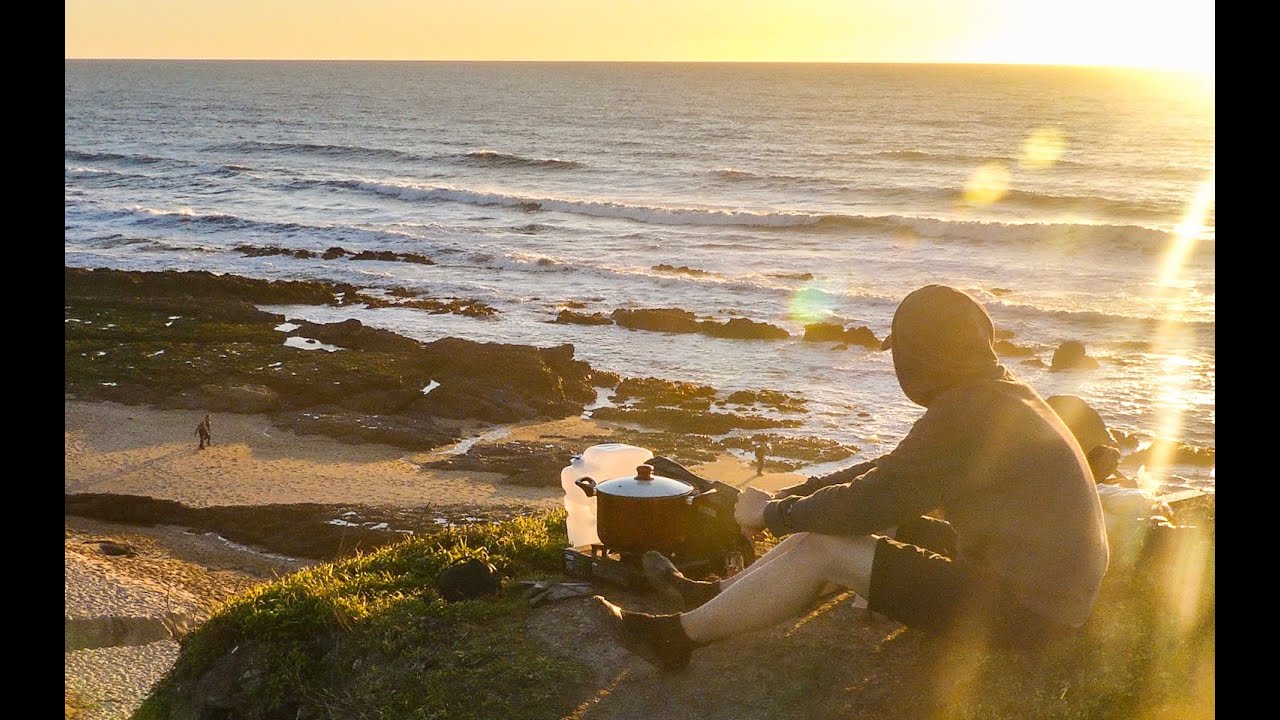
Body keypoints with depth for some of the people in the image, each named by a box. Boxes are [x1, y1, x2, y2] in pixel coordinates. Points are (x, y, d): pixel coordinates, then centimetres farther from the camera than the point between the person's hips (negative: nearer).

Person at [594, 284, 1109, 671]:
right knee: (835, 526, 9)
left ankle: (679, 635, 1)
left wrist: (772, 513, -4)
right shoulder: (999, 394, 10)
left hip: (1018, 607, -10)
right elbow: (891, 476, 15)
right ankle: (716, 595, 16)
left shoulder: (964, 415, -22)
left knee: (826, 550, -10)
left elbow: (869, 501, -21)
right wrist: (789, 498, 10)